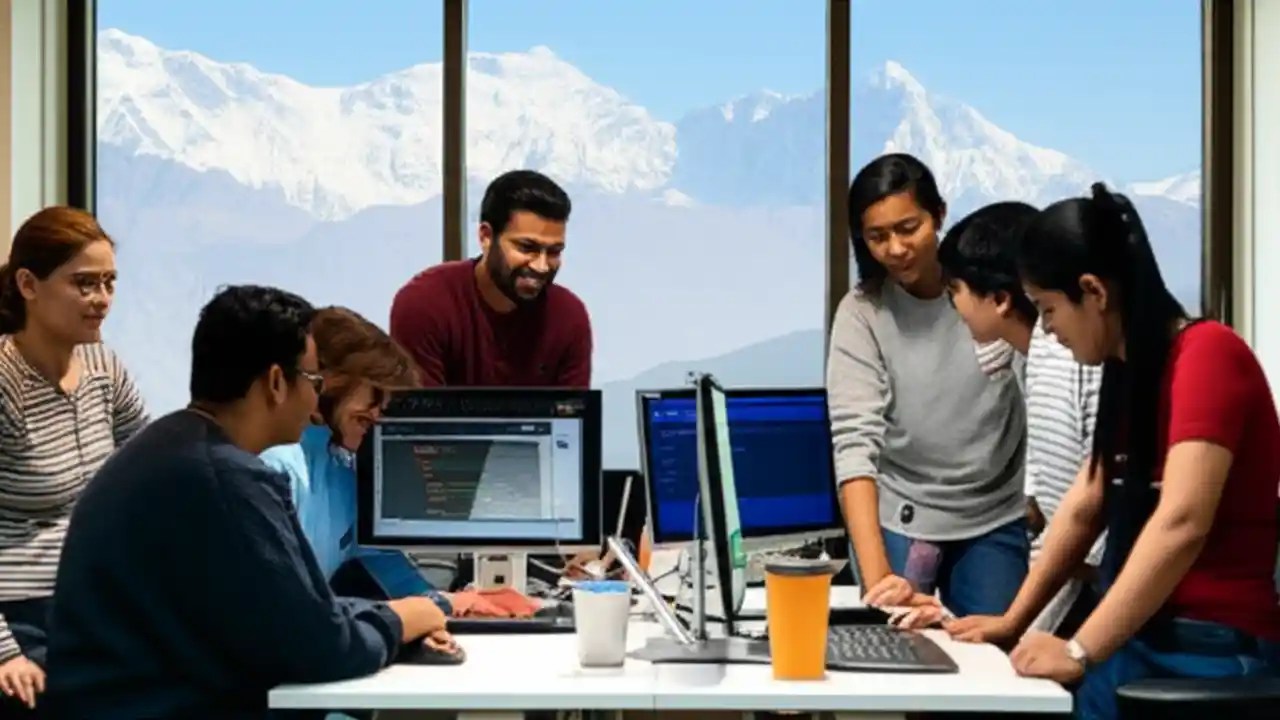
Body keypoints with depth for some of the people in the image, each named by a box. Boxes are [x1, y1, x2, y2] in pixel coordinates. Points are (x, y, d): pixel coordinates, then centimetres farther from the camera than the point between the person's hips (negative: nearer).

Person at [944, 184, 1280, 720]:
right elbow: (1084, 508, 19)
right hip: (1139, 641, 8)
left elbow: (1180, 526, -22)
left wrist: (1079, 652, -22)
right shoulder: (1131, 371, 13)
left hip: (1212, 651, -8)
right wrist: (1013, 621, 16)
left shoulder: (1207, 353, -14)